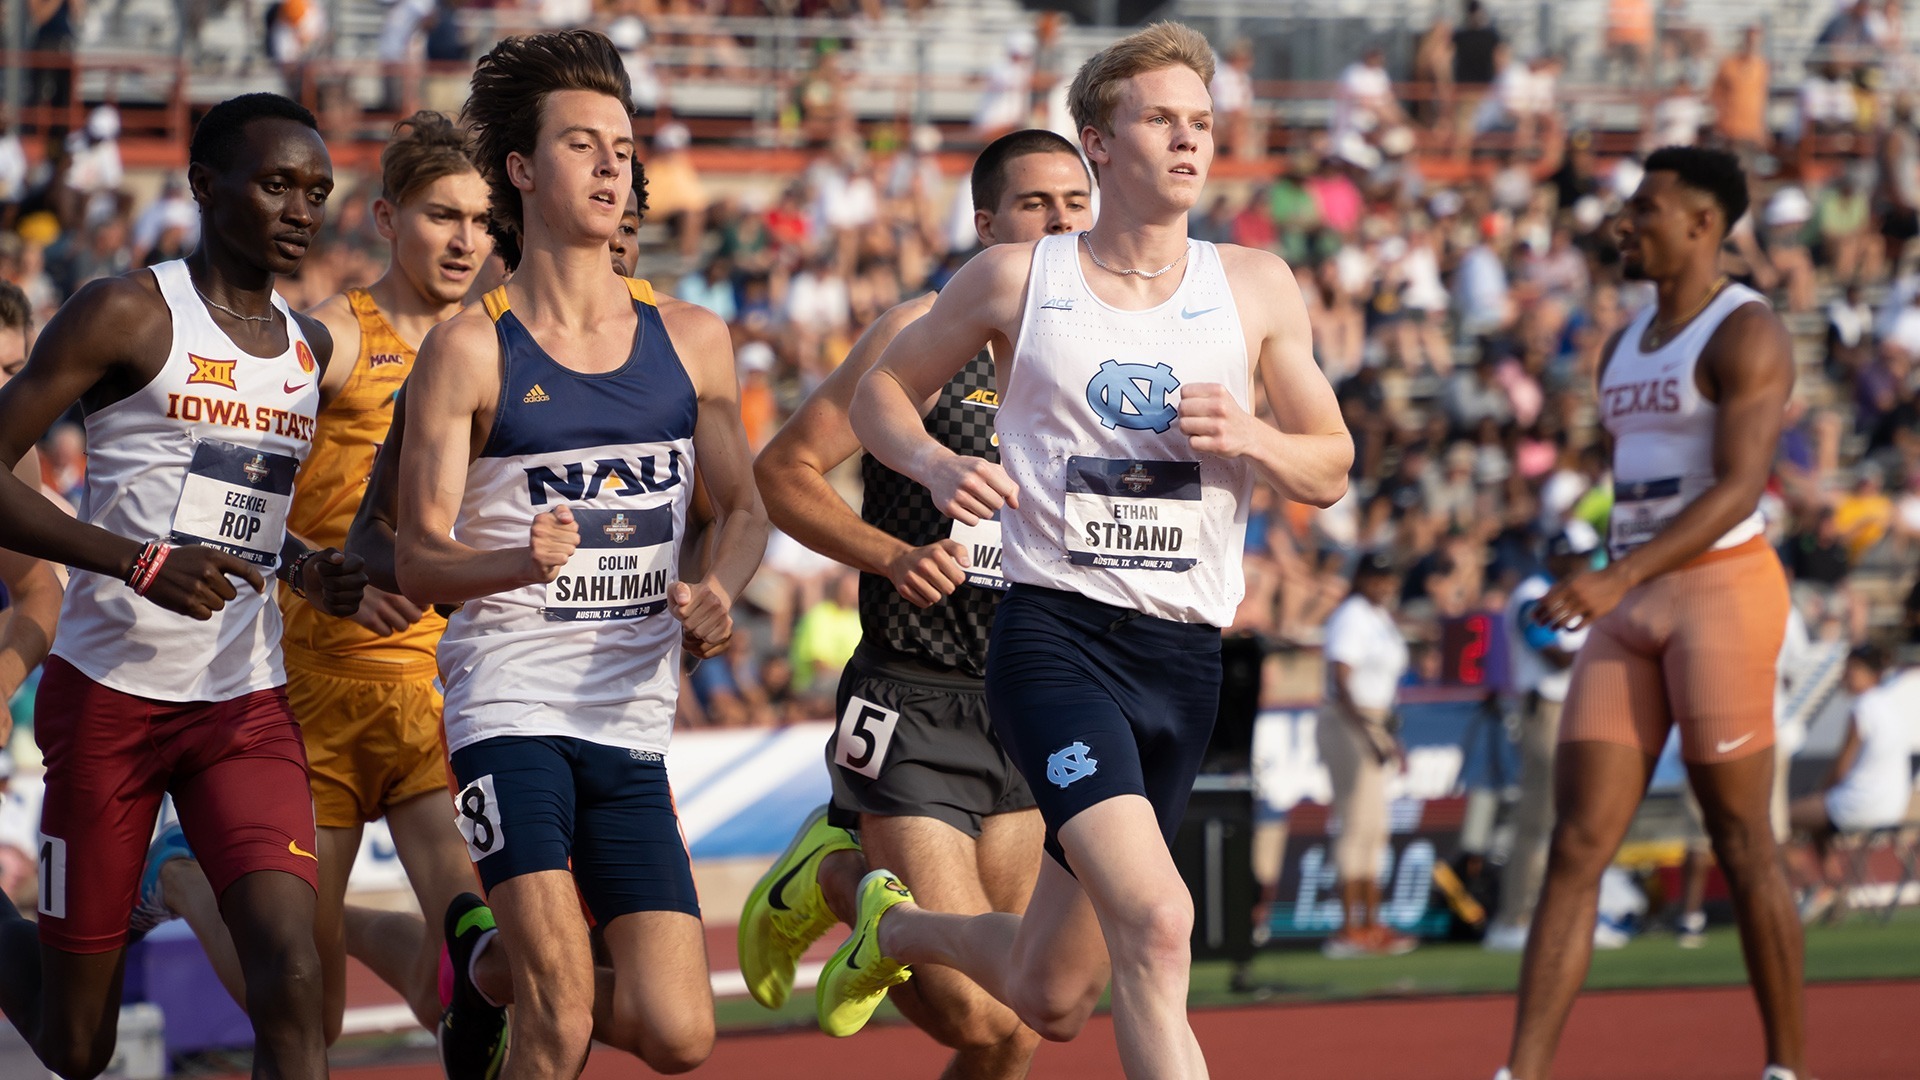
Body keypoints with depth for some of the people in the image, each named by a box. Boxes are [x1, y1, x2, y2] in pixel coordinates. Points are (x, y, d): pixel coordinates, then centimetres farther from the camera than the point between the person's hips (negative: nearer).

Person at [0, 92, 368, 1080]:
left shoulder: (312, 353, 12)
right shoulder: (129, 314, -8)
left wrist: (307, 571, 6)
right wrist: (141, 562, -22)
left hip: (246, 707, 5)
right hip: (107, 694, -4)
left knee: (292, 983, -18)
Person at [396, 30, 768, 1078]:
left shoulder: (690, 340, 10)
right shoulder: (469, 348, -3)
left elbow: (744, 507, 19)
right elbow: (418, 559, -4)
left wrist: (720, 589, -3)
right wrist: (519, 564, -26)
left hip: (634, 719, 4)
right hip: (510, 705, -4)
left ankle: (492, 962, 26)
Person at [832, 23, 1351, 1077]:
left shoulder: (1255, 287, 9)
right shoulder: (1016, 278, 3)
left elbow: (1329, 471, 12)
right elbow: (879, 392, 14)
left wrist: (1249, 438, -10)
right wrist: (936, 465, -8)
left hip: (1185, 656, 4)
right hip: (1054, 633, -4)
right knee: (1155, 920, -28)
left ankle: (896, 923, 45)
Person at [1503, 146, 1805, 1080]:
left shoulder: (1745, 333, -10)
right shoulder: (1626, 347, 18)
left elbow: (1738, 489, -21)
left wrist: (1615, 580, -30)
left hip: (1722, 591, -8)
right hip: (1630, 615, 8)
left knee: (1742, 847, -1)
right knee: (1575, 848, -3)